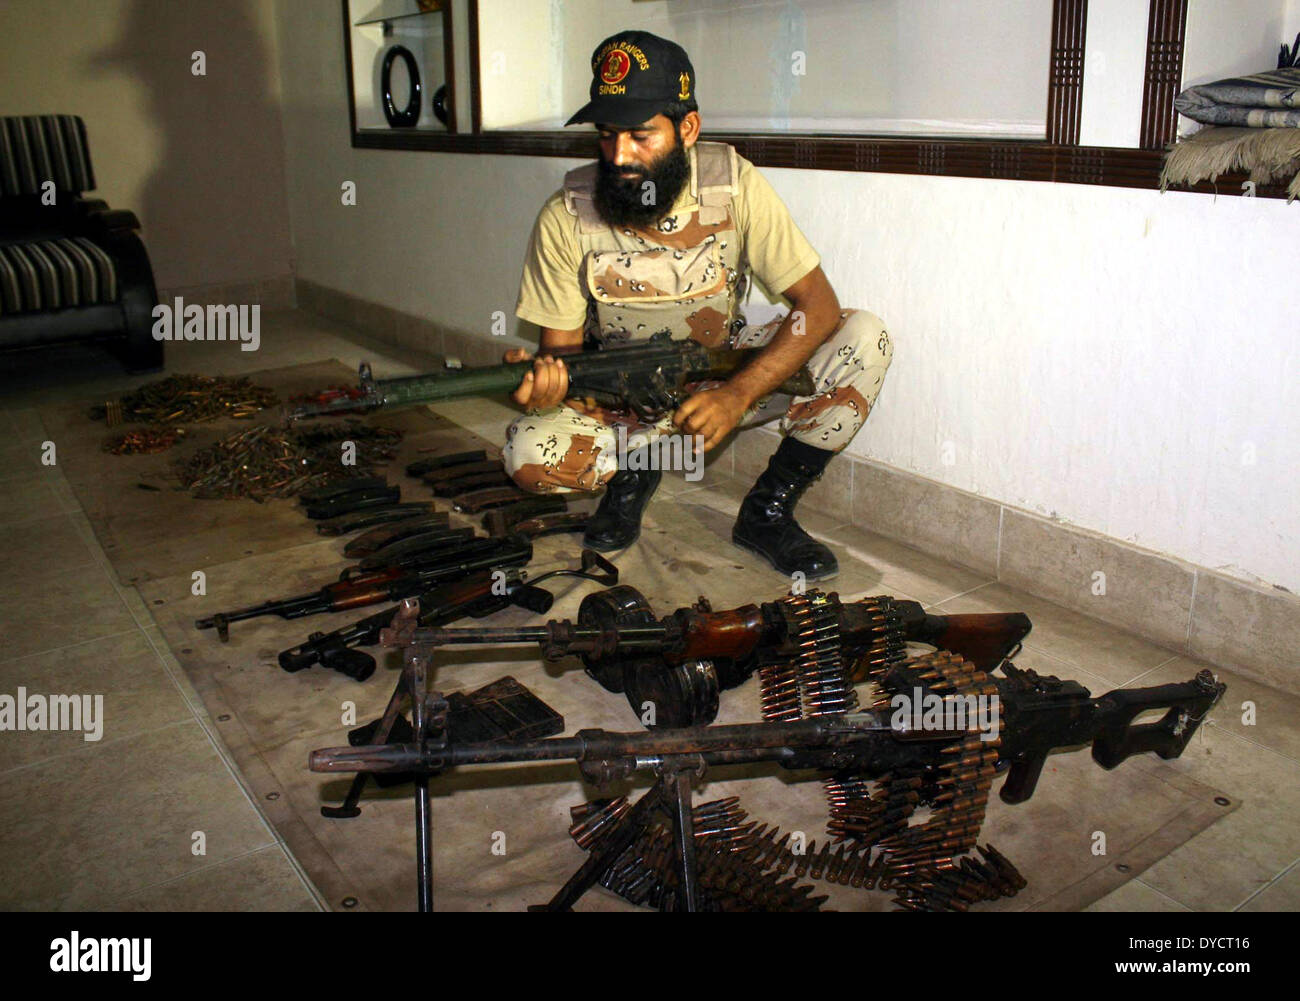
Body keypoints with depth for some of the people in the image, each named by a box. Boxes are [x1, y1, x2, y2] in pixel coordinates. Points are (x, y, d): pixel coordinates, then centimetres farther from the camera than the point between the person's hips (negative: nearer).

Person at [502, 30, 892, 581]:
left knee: (864, 337, -22)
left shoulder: (734, 187, -17)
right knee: (528, 453, -31)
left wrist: (738, 394, -33)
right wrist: (544, 377, -37)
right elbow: (562, 347, -10)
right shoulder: (566, 219, -17)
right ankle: (635, 469, 4)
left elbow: (819, 306, -19)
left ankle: (767, 511, -7)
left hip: (723, 374, 1)